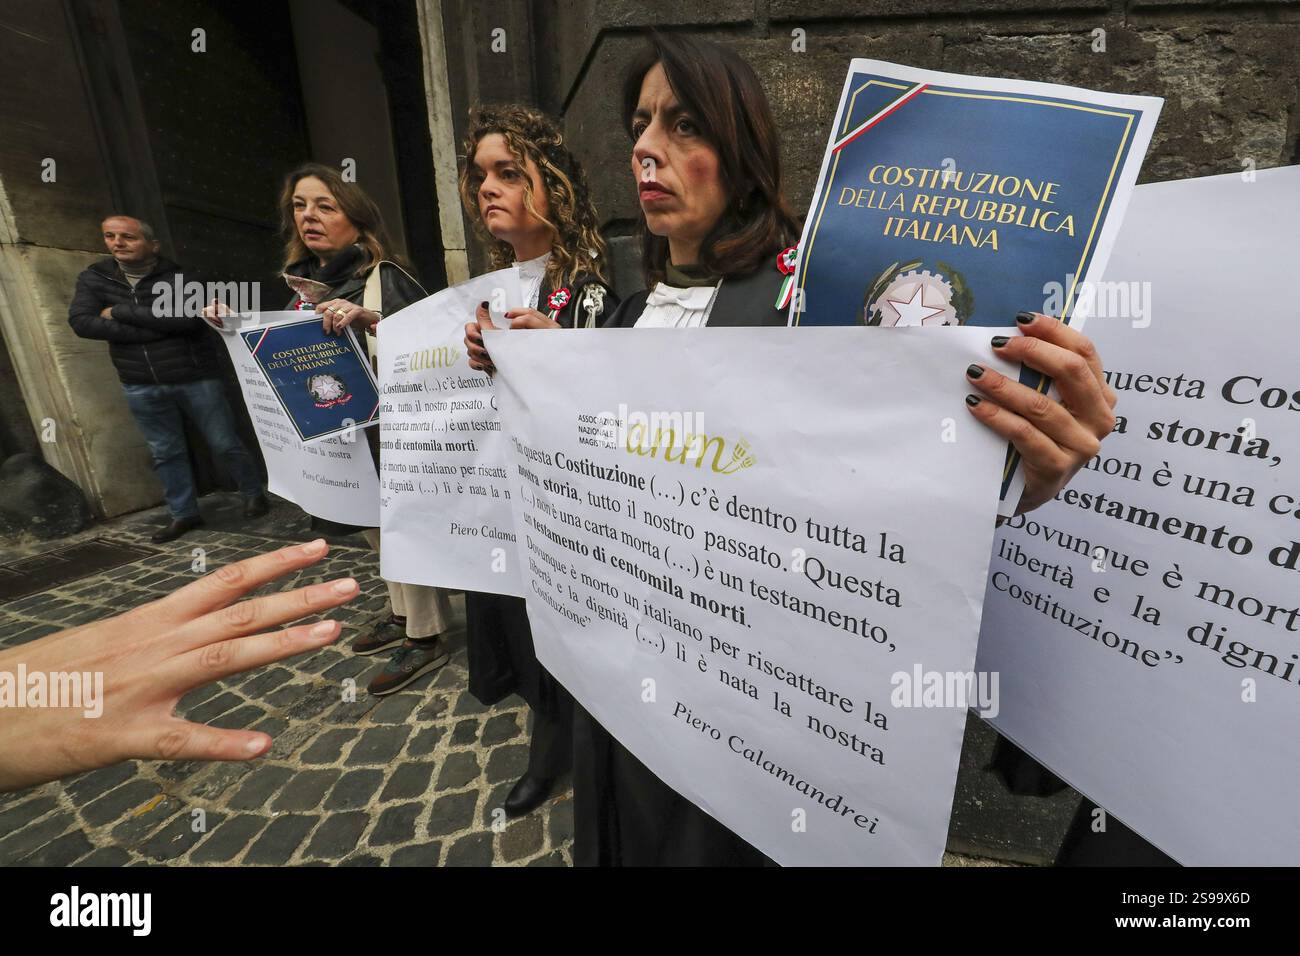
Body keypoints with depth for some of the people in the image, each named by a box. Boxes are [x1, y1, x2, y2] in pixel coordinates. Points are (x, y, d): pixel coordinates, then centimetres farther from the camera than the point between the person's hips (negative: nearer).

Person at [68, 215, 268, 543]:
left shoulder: (177, 276, -6)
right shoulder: (94, 278, 6)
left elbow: (188, 318, -22)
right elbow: (82, 322, -8)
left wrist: (121, 311, -14)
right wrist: (157, 327, -16)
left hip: (195, 378, -4)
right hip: (142, 387, 4)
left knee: (224, 443, 3)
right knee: (165, 453, 10)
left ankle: (254, 494, 21)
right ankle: (183, 514, 21)